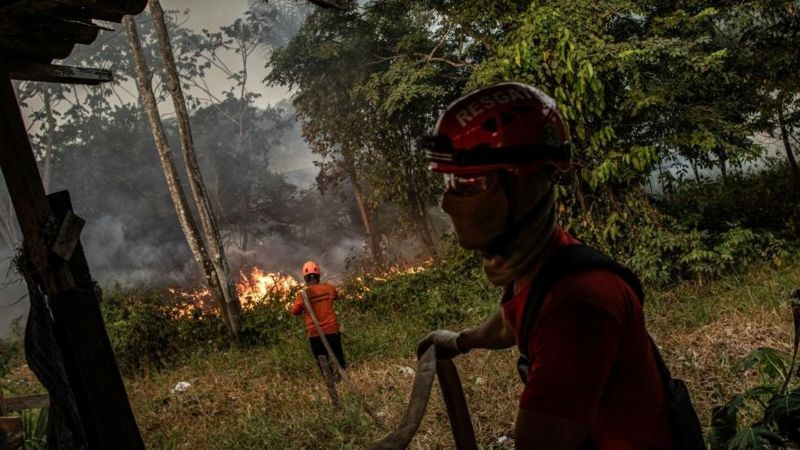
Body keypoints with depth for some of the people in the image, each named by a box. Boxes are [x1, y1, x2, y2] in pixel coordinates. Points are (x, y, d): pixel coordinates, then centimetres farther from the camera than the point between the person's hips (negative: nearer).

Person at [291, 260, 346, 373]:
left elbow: (294, 312, 4)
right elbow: (336, 297, 18)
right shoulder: (329, 288, -5)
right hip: (332, 331, 1)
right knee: (339, 359, 16)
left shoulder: (302, 295, -12)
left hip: (315, 334, -1)